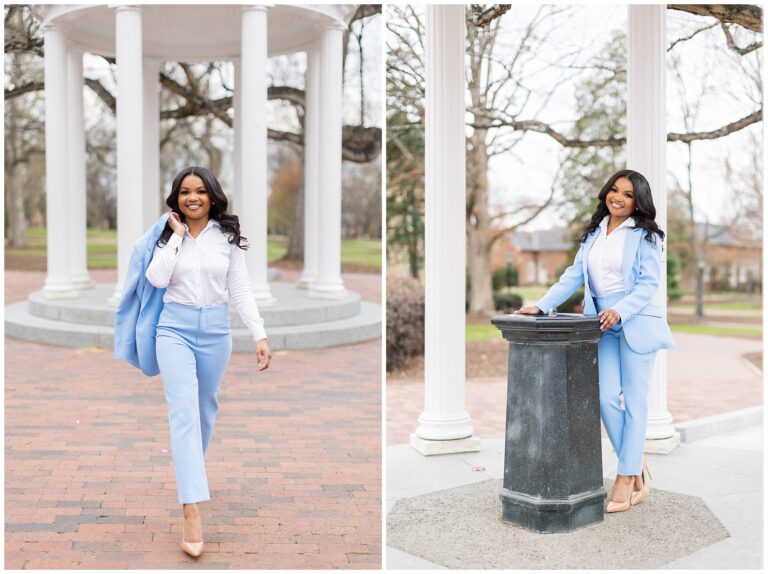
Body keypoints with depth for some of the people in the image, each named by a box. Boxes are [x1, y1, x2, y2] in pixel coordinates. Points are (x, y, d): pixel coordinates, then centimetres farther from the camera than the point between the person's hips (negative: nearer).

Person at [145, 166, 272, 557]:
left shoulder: (227, 236, 2)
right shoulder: (168, 234, 2)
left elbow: (241, 290, 1)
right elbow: (157, 279, -13)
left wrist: (260, 335, -6)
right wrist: (177, 235, -11)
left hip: (215, 329, 2)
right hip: (175, 327, -2)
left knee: (206, 407, 16)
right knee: (183, 408, -15)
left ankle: (189, 469, 43)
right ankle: (192, 511, -21)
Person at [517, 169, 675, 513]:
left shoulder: (645, 236, -1)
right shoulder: (594, 233, 14)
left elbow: (649, 284, -9)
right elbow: (574, 275, 10)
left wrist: (620, 311, -24)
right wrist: (541, 306, -1)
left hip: (636, 324, -5)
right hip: (605, 328, 5)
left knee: (634, 401, 0)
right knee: (606, 399, -2)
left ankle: (626, 480, 7)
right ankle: (638, 470, 14)